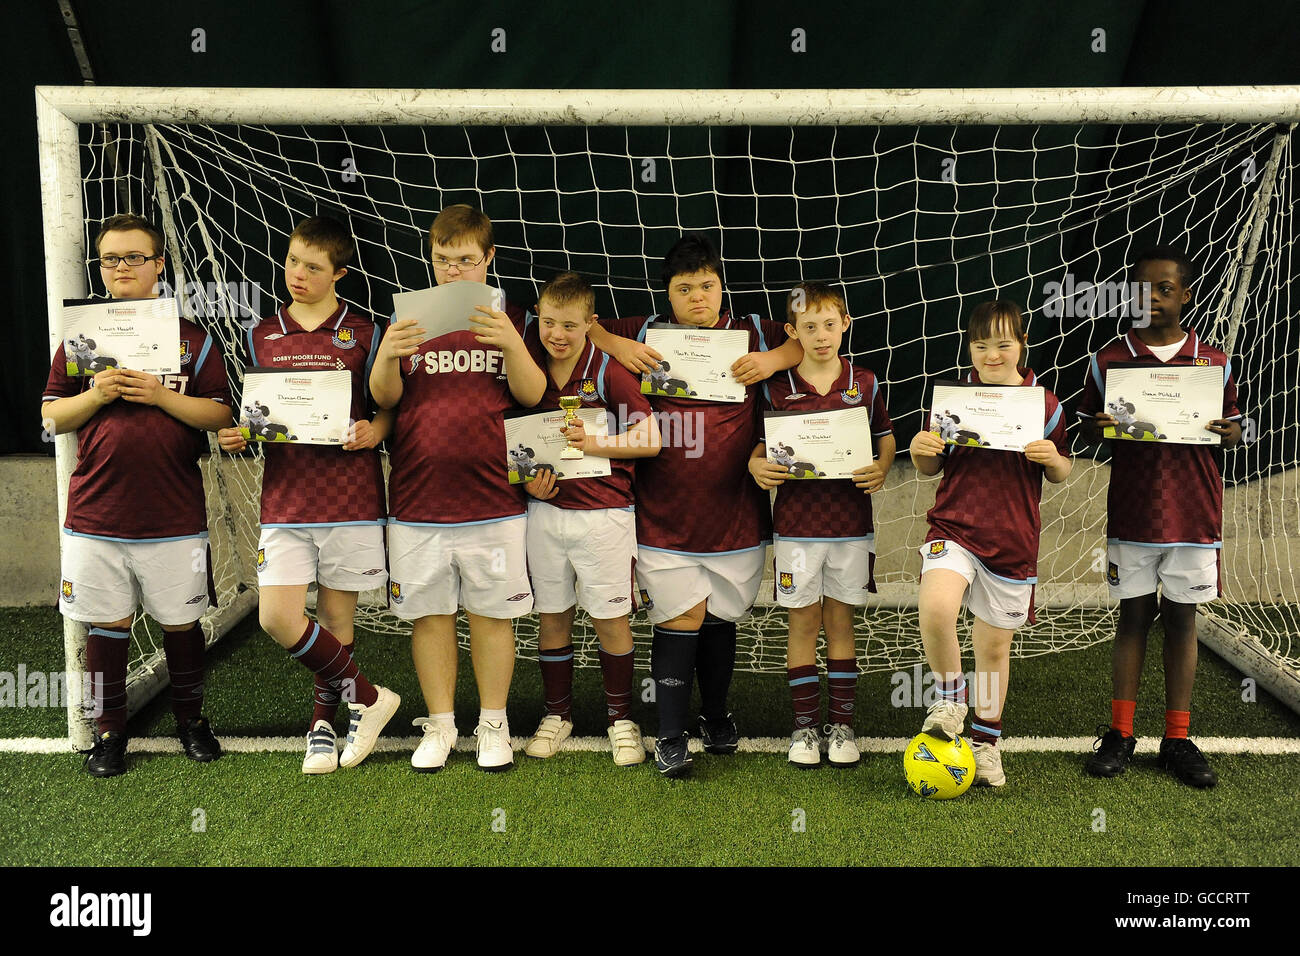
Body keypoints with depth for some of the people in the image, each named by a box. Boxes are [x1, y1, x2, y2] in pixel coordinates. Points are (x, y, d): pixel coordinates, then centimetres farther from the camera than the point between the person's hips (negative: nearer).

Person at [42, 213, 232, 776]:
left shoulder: (193, 338, 3)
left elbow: (220, 415, -2)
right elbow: (52, 417, 8)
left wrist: (162, 396, -15)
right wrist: (96, 395, -11)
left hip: (175, 515, -1)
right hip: (96, 514, 1)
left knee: (181, 623, 9)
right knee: (106, 625, 8)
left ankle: (191, 720, 27)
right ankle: (109, 731, 23)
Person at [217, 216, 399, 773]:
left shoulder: (363, 333, 3)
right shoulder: (263, 336, 12)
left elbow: (387, 408, 5)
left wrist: (372, 433, -15)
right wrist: (234, 436, -3)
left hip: (350, 495, -2)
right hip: (285, 495, 3)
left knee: (336, 616, 5)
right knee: (277, 618, -7)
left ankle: (323, 724, 24)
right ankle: (368, 698, 9)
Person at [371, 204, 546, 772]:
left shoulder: (509, 320, 6)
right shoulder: (409, 317, 8)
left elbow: (533, 394, -4)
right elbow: (384, 397, 0)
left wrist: (512, 345, -22)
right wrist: (389, 356, -20)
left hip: (493, 502, -1)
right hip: (418, 502, 1)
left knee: (493, 614, 7)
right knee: (429, 614, 9)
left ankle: (493, 724, 23)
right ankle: (439, 725, 24)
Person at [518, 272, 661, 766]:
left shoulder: (609, 371, -8)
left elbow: (652, 439, -11)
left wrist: (593, 442, -18)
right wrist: (528, 479, -1)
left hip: (602, 513, -4)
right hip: (545, 510, 4)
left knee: (611, 620, 4)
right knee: (551, 616, 12)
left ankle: (621, 717, 21)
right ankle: (557, 713, 28)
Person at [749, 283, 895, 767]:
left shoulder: (864, 383, 4)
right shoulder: (775, 389, 0)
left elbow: (885, 437, 10)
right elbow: (759, 445, 5)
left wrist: (881, 468, -9)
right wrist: (757, 466, -16)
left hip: (851, 521, 1)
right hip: (796, 522, -1)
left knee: (840, 620, 9)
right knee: (803, 622, 6)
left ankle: (842, 723, 21)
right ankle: (805, 724, 19)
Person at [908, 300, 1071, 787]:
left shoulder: (1044, 403, 4)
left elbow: (1062, 473, 12)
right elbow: (931, 468, 11)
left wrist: (1053, 459, -11)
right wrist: (920, 450, -12)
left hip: (1014, 538, 1)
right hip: (953, 527, -1)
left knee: (995, 643, 10)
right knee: (935, 607, -29)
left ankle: (986, 741, 30)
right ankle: (949, 698, -2)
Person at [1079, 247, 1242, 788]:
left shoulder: (1213, 362, 3)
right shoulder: (1109, 359, 1)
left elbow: (1234, 429, 11)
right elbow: (1086, 431, 7)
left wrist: (1227, 433, -11)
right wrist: (1099, 427, -15)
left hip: (1193, 515, 1)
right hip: (1131, 514, 0)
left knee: (1181, 621, 7)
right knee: (1133, 618, 6)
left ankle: (1177, 740, 17)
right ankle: (1120, 734, 16)